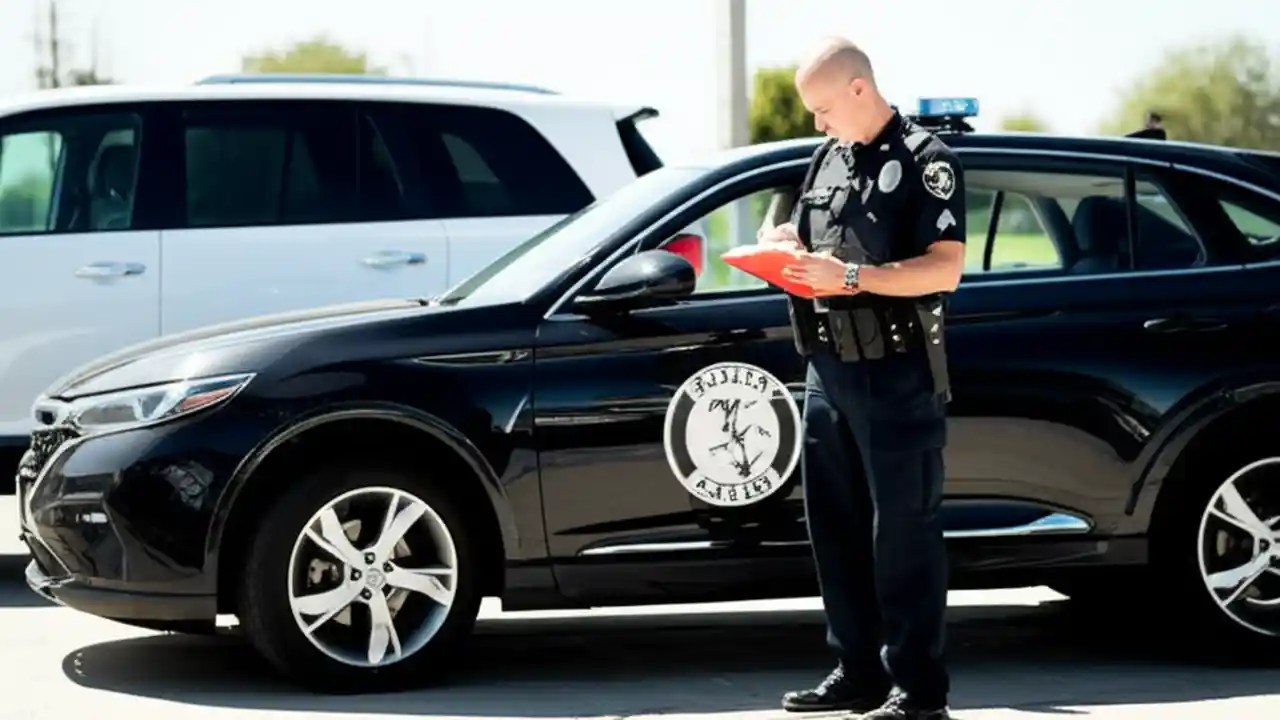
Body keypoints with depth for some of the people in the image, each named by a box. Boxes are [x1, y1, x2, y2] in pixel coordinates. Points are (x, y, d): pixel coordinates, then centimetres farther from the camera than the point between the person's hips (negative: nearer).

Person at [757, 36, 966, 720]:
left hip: (895, 372, -8)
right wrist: (783, 247, 2)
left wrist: (848, 275, -24)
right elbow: (802, 239, 26)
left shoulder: (924, 160, -9)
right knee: (834, 524, 11)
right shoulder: (828, 158, 15)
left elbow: (945, 270, -17)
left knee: (903, 529, -5)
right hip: (829, 366, 8)